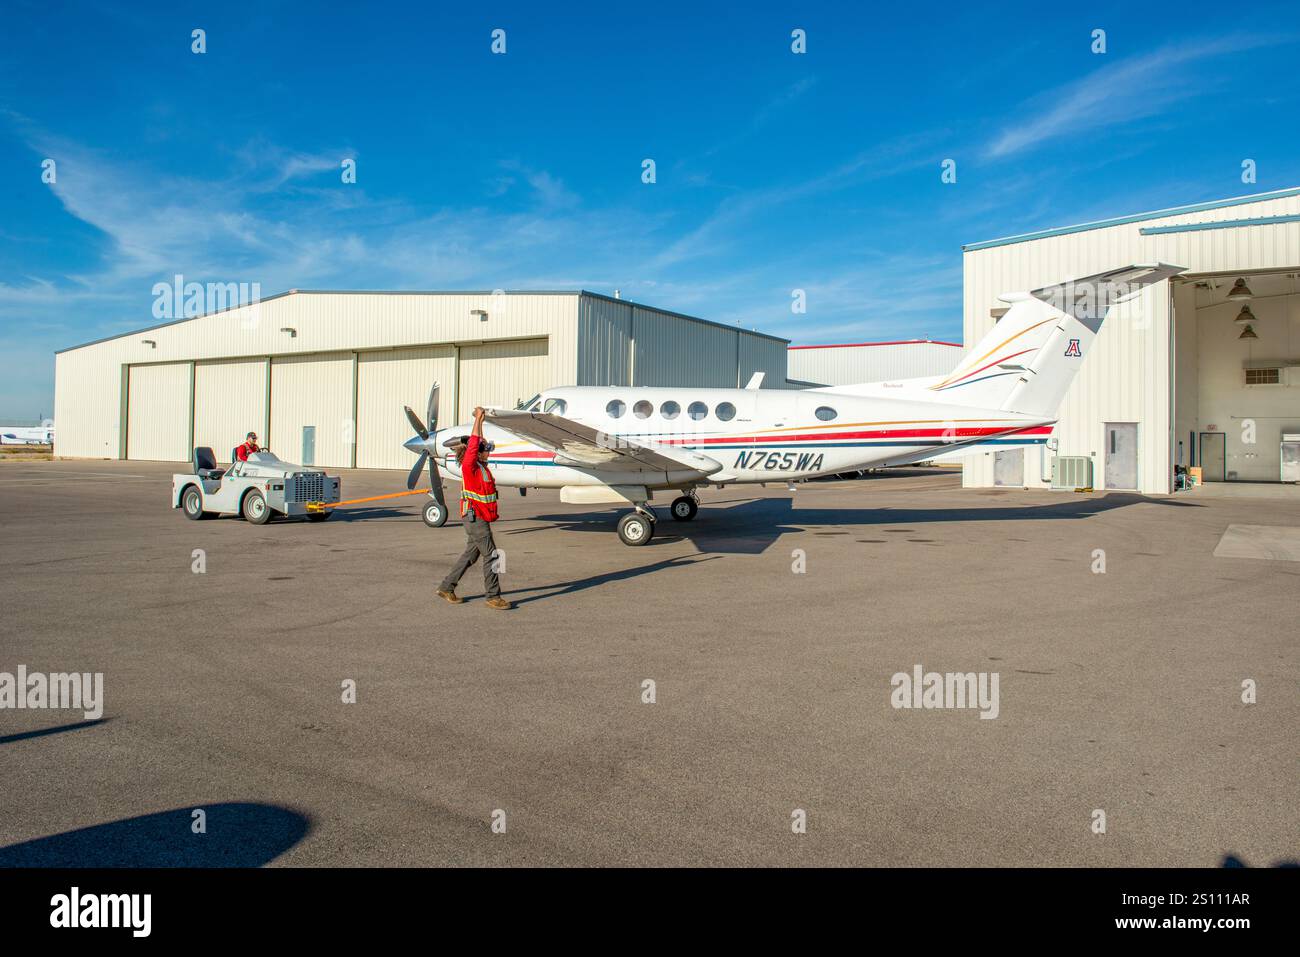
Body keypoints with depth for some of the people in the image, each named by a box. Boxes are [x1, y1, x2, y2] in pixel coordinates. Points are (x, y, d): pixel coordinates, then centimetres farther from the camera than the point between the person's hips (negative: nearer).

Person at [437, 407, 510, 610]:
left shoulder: (481, 466, 10)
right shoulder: (470, 467, -13)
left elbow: (479, 441, 22)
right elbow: (473, 444, -20)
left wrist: (480, 422, 23)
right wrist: (477, 419, -17)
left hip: (480, 518, 9)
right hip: (475, 518, -9)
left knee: (471, 555, 15)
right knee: (491, 555, -5)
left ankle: (446, 587, 23)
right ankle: (493, 597, 1)